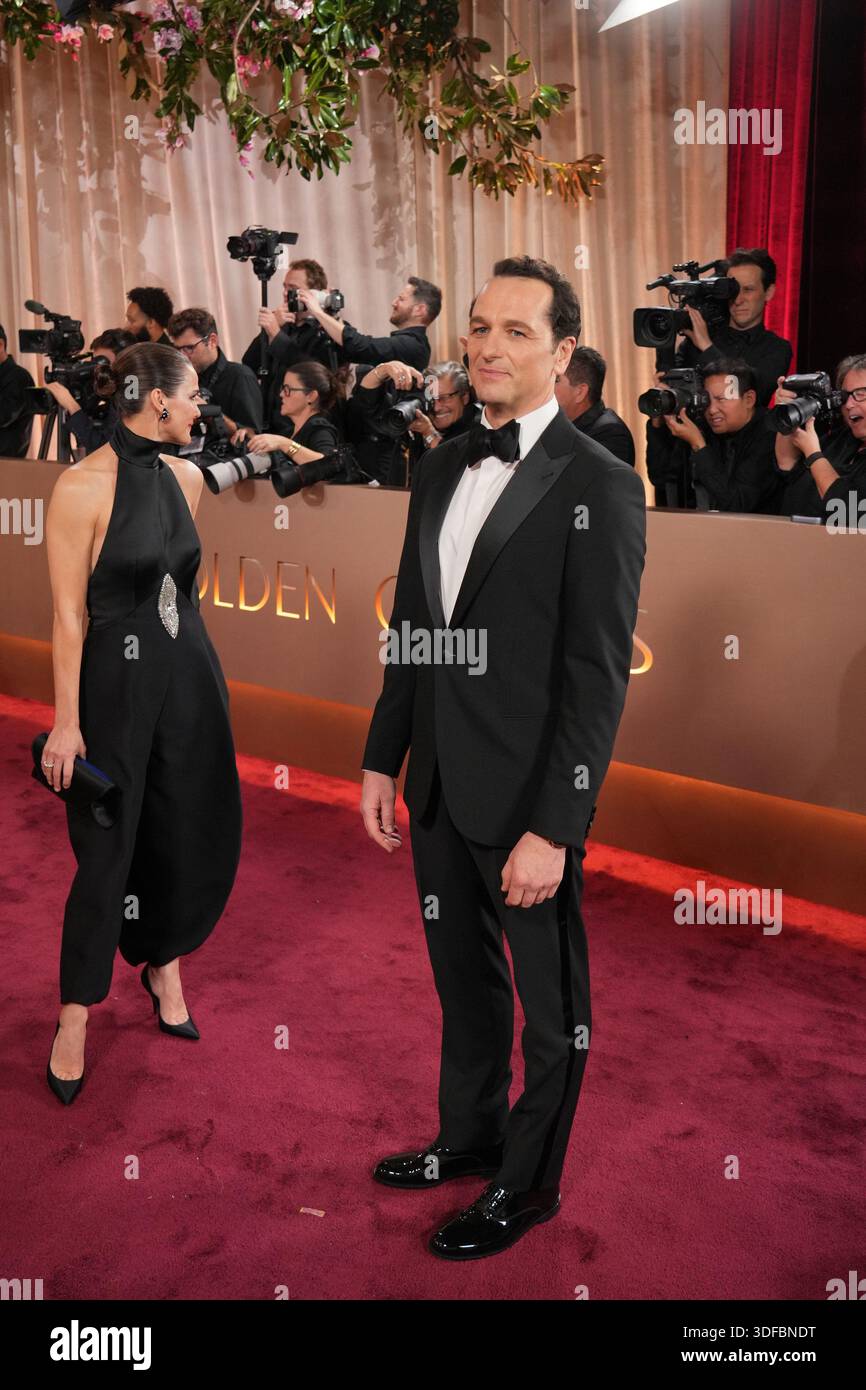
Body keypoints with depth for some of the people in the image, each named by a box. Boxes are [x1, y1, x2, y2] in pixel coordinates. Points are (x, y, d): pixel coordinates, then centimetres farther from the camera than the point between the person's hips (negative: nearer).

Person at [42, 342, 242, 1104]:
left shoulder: (186, 476, 5)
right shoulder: (83, 484, -14)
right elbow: (69, 612, -14)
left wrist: (202, 663, 16)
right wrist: (66, 722, -13)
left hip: (191, 671, 6)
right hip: (119, 677, -6)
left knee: (197, 832, 13)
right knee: (108, 848, 2)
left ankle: (165, 967, 37)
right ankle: (75, 1016, 20)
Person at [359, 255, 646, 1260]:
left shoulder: (599, 486, -14)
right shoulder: (442, 466, 8)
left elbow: (598, 676, -17)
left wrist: (552, 828, -19)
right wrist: (383, 759, 11)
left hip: (528, 796, -6)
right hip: (440, 785, 7)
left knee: (550, 1003, 14)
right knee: (463, 979, 23)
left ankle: (528, 1182, 34)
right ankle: (469, 1137, 46)